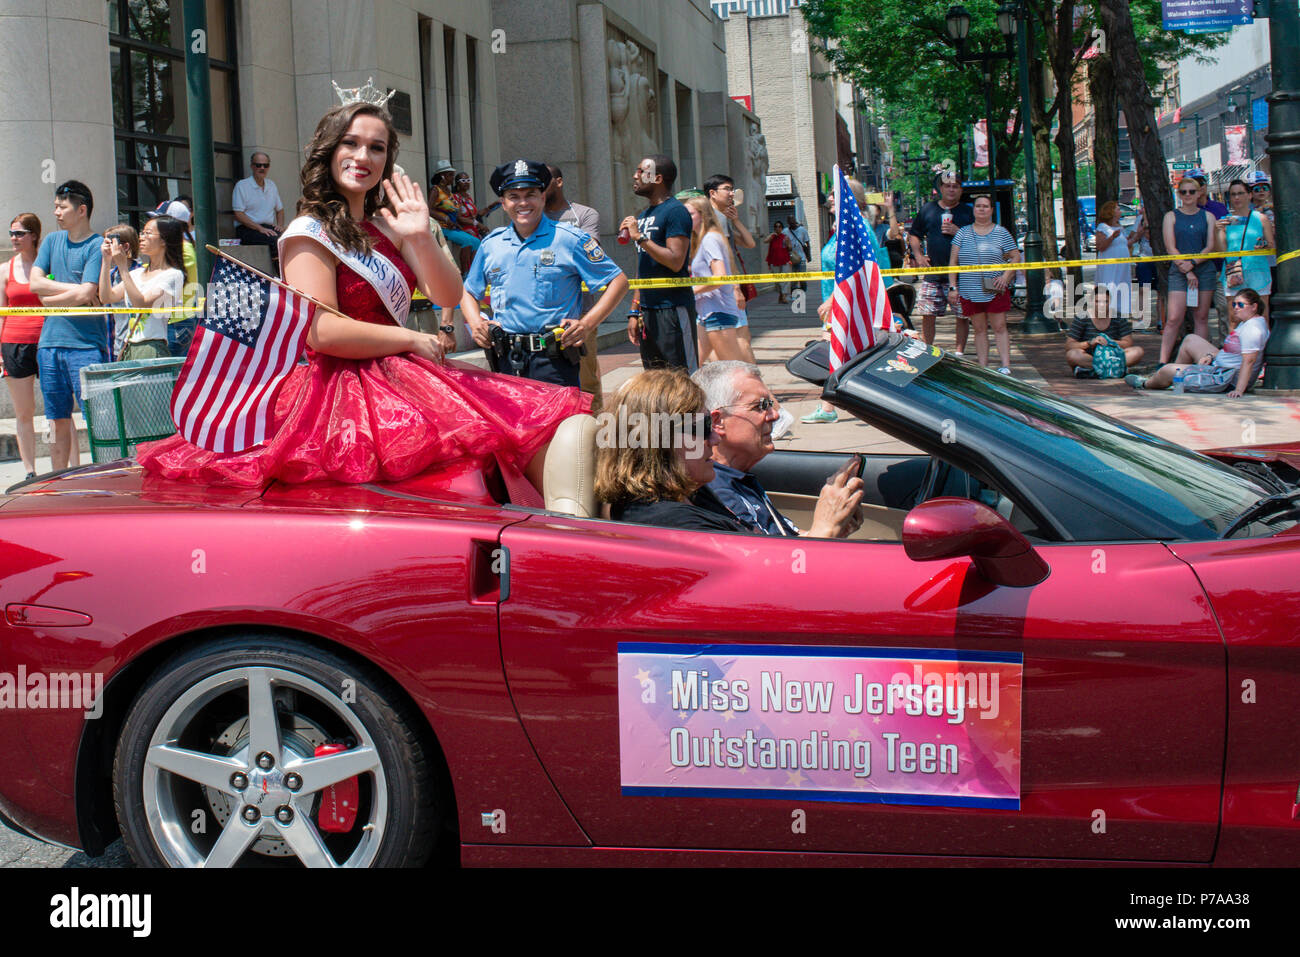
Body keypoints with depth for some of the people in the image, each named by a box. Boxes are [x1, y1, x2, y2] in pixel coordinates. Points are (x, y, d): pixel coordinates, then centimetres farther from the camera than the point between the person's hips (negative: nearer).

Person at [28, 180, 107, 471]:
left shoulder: (97, 246, -5)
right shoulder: (52, 240, 15)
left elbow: (86, 295, -14)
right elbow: (35, 283, 5)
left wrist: (51, 298, -1)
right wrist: (74, 289, -6)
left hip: (86, 344, -6)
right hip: (50, 342, 6)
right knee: (59, 421, 9)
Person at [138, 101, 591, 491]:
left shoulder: (383, 227, 19)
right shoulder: (309, 233, -3)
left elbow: (447, 296, 10)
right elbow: (322, 332, -15)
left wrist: (421, 239, -8)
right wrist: (414, 340, -7)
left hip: (399, 378, 8)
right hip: (347, 388, -8)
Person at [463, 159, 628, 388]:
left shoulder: (569, 239, 0)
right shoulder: (491, 244, 12)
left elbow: (618, 281, 0)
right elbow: (469, 292, 26)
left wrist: (587, 323, -11)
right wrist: (475, 322, 4)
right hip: (506, 361, 4)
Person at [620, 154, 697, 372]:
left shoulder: (675, 211, -8)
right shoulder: (642, 216, 18)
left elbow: (676, 262, -19)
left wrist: (639, 237, -18)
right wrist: (634, 311, 15)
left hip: (673, 307, -9)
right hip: (647, 309, 9)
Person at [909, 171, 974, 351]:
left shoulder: (968, 211, 6)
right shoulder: (928, 209, 12)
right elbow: (914, 234, 21)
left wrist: (959, 232, -12)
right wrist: (918, 255, 6)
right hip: (932, 273, 2)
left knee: (962, 316, 0)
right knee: (928, 314, 1)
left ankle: (959, 351, 8)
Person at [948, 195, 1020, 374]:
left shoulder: (1001, 233, 5)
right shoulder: (963, 233, 8)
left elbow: (1015, 257, 7)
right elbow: (953, 262, 7)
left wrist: (1006, 276, -9)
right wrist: (953, 287, -1)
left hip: (995, 290, -1)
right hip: (970, 291, 1)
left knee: (999, 328, -3)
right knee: (980, 330, 5)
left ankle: (1005, 365, -5)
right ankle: (983, 367, 7)